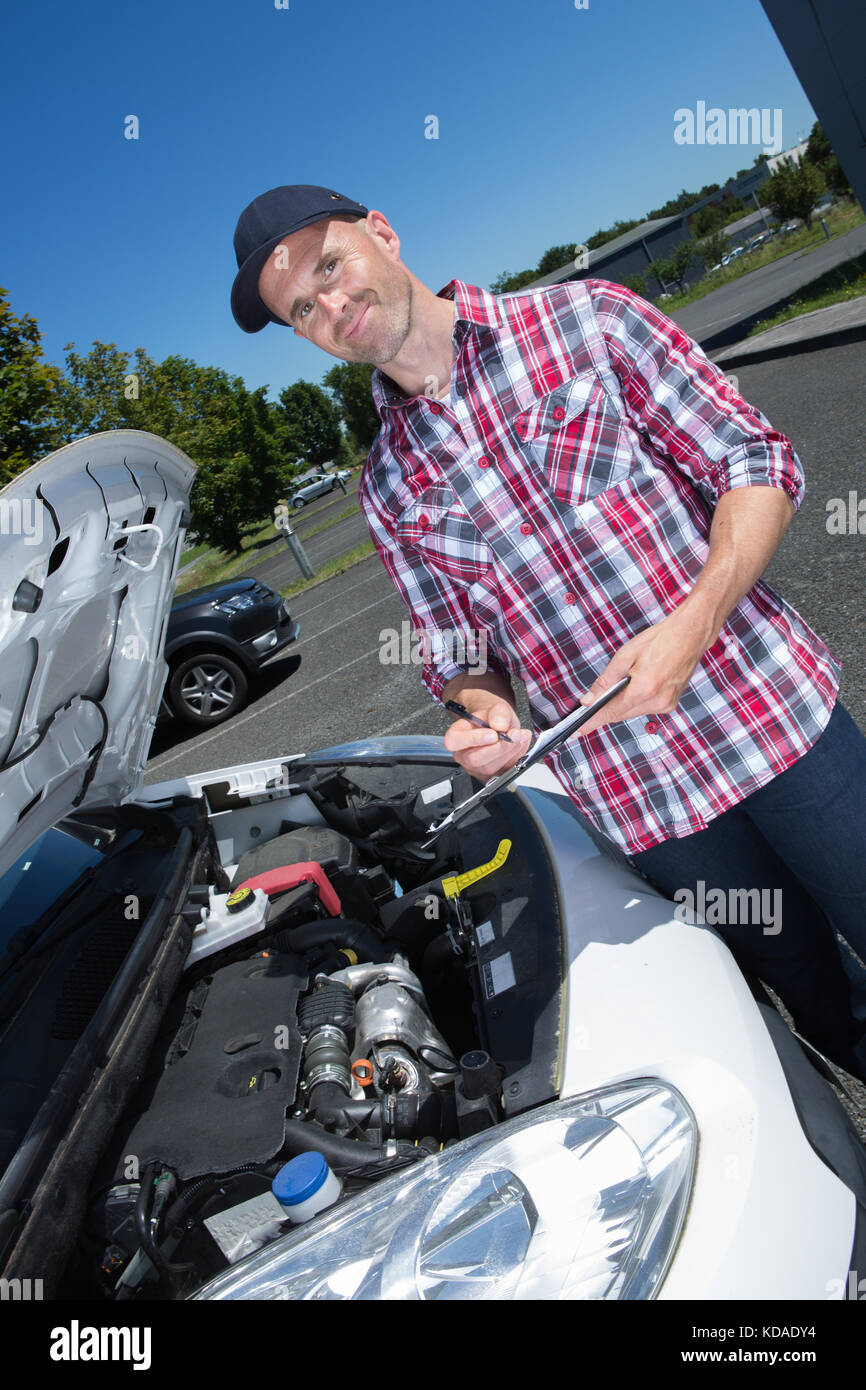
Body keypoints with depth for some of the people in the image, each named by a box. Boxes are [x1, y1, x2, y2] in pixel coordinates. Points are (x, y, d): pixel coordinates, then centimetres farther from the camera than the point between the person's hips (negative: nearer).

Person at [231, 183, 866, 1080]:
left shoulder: (584, 318, -1)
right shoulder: (389, 488, 7)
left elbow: (758, 462, -4)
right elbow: (457, 650, 12)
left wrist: (694, 621, -20)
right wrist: (485, 712, -12)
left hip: (770, 710, -1)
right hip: (639, 796, 2)